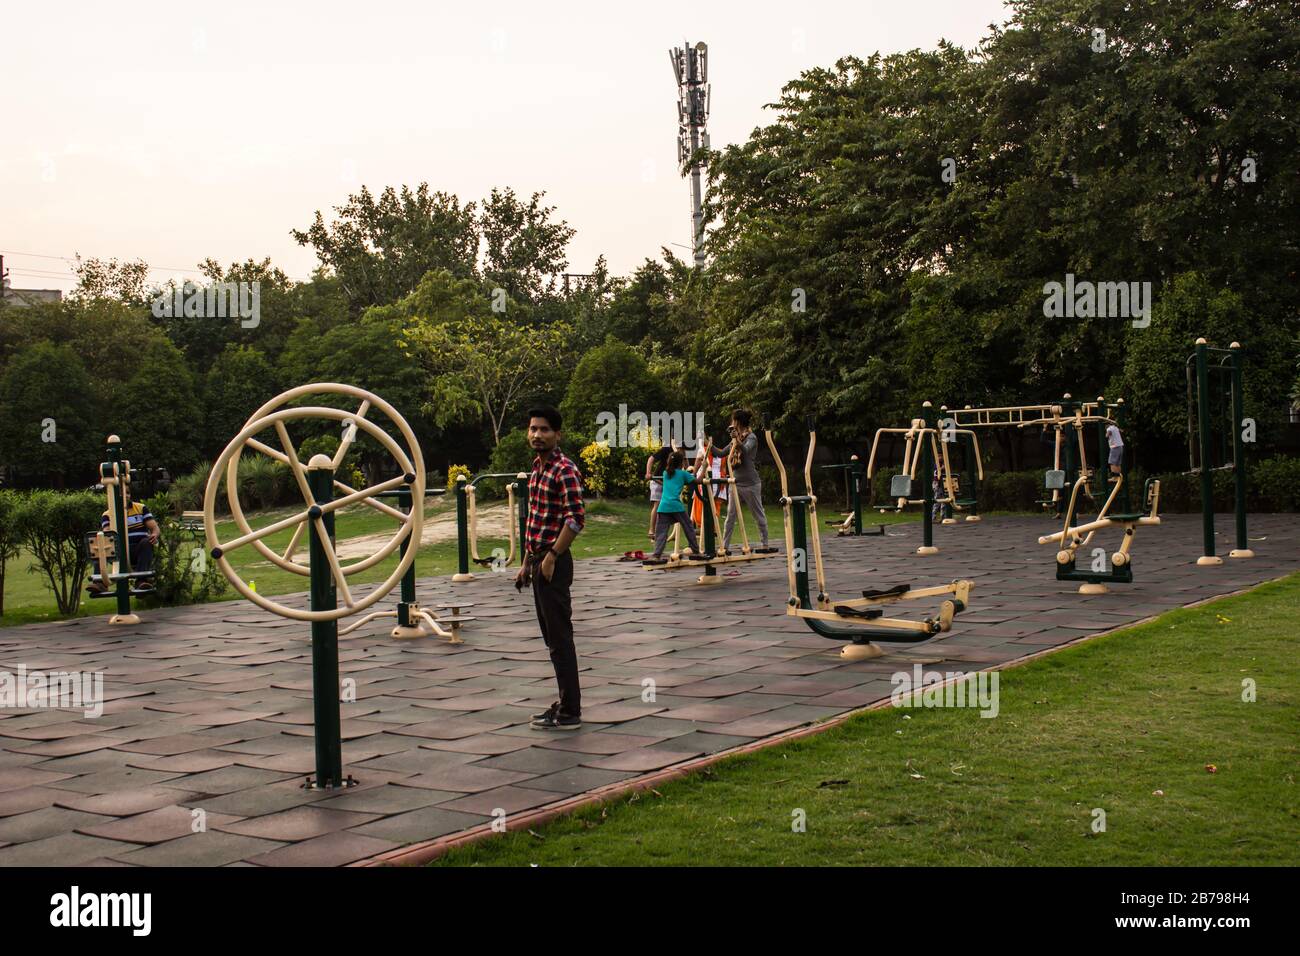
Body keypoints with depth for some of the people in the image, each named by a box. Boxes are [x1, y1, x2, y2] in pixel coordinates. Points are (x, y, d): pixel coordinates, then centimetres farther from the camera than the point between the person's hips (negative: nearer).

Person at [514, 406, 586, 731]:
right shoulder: (537, 467, 14)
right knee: (552, 638, 14)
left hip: (554, 563, -10)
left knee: (560, 638, -5)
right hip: (538, 561, 10)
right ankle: (565, 702, 23)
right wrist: (527, 563, 19)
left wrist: (551, 555, -19)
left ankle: (570, 713, 1)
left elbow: (577, 518, -22)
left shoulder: (564, 470, -14)